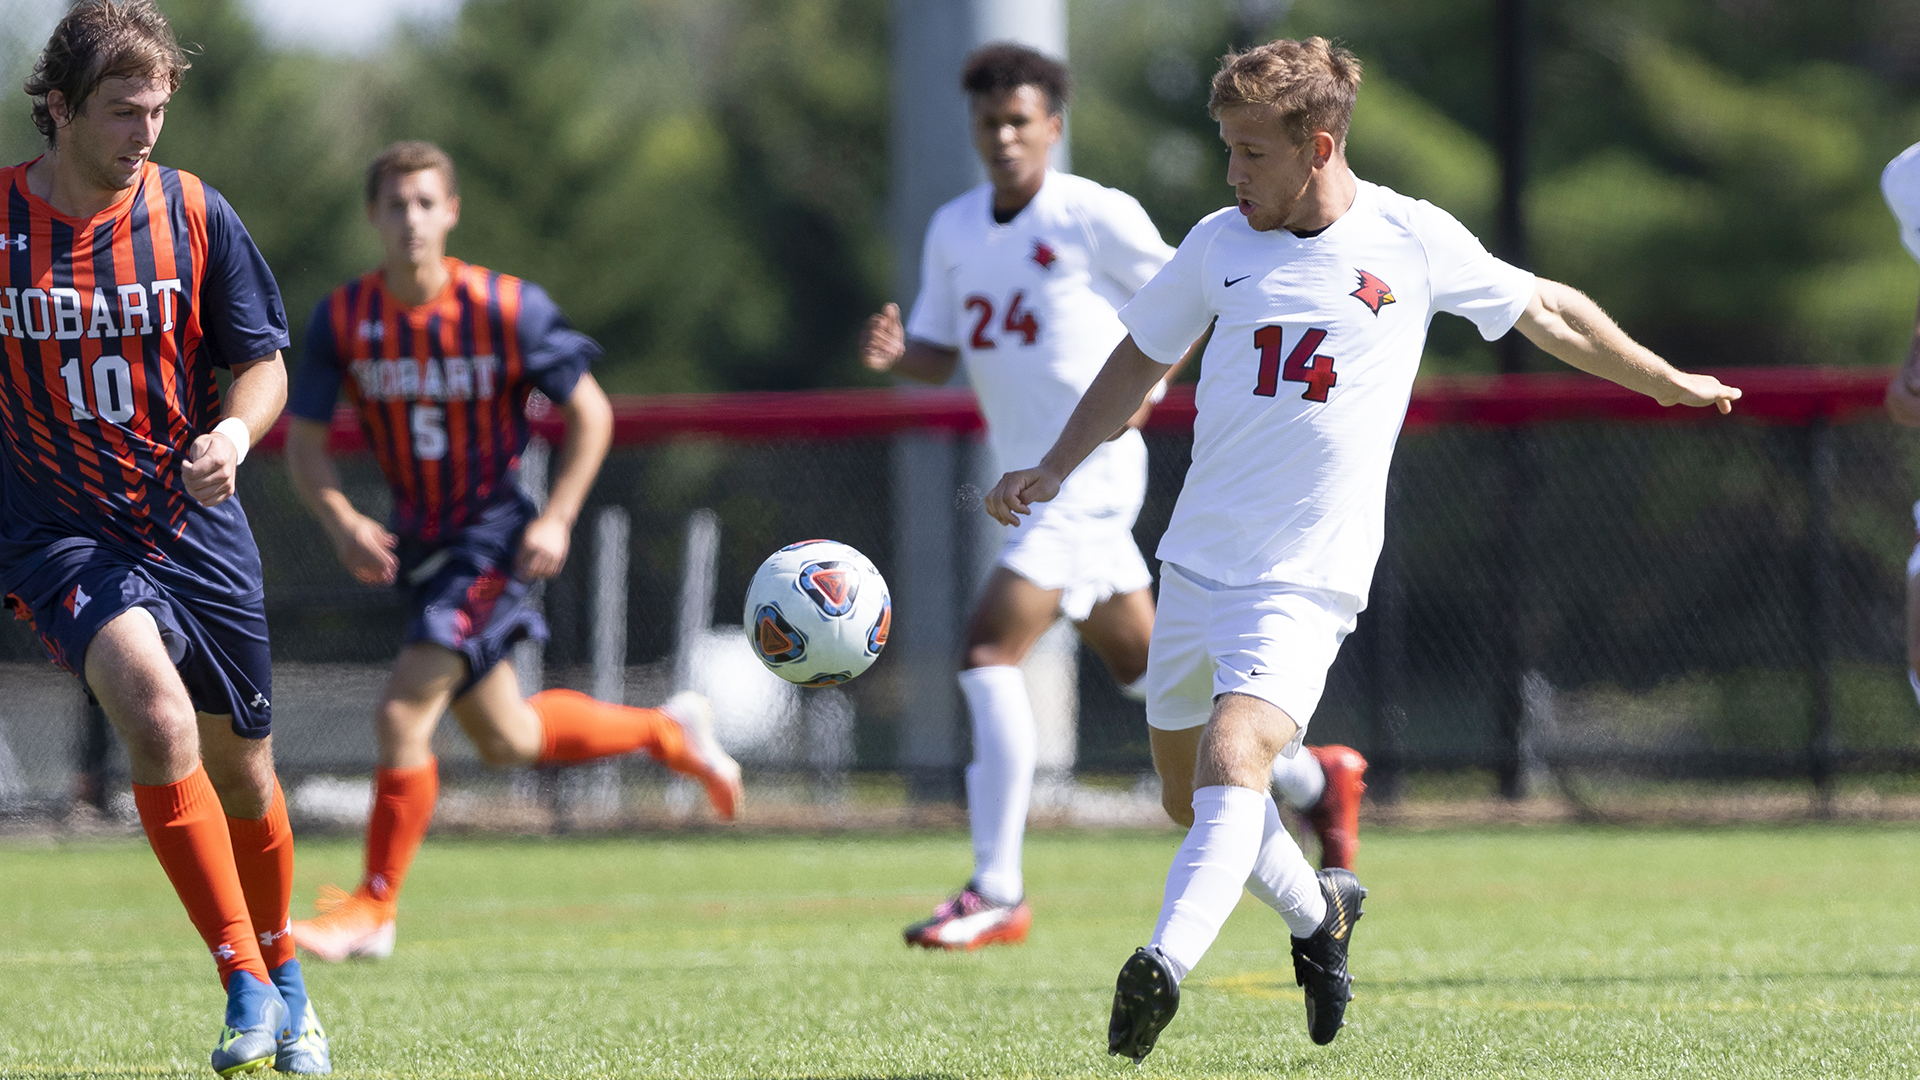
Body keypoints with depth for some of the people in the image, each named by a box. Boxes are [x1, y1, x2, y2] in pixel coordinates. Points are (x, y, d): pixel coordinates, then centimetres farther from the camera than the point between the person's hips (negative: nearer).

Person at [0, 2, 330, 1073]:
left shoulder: (195, 214, -2)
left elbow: (263, 364, 4)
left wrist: (234, 432, -17)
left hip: (197, 527, 3)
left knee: (241, 769, 11)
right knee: (158, 719, -27)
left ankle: (284, 978, 37)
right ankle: (245, 989, -21)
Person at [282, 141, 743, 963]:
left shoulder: (508, 308, -15)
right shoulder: (343, 318, -7)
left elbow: (590, 412, -5)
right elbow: (303, 439, -1)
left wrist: (556, 520, -15)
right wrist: (341, 521, -19)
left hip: (494, 538, -5)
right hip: (417, 543, 5)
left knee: (403, 714, -18)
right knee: (506, 742, 16)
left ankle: (372, 910, -7)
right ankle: (670, 731, 40)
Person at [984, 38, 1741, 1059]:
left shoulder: (1413, 242, -2)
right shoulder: (1221, 244, 5)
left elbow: (1549, 313, 13)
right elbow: (1140, 360, 20)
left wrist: (1672, 383, 23)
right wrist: (1053, 469, 11)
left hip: (1307, 579, -5)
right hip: (1195, 559, 5)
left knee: (1232, 760, -26)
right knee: (1193, 797, 12)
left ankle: (1166, 964, -39)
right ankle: (1318, 911, 38)